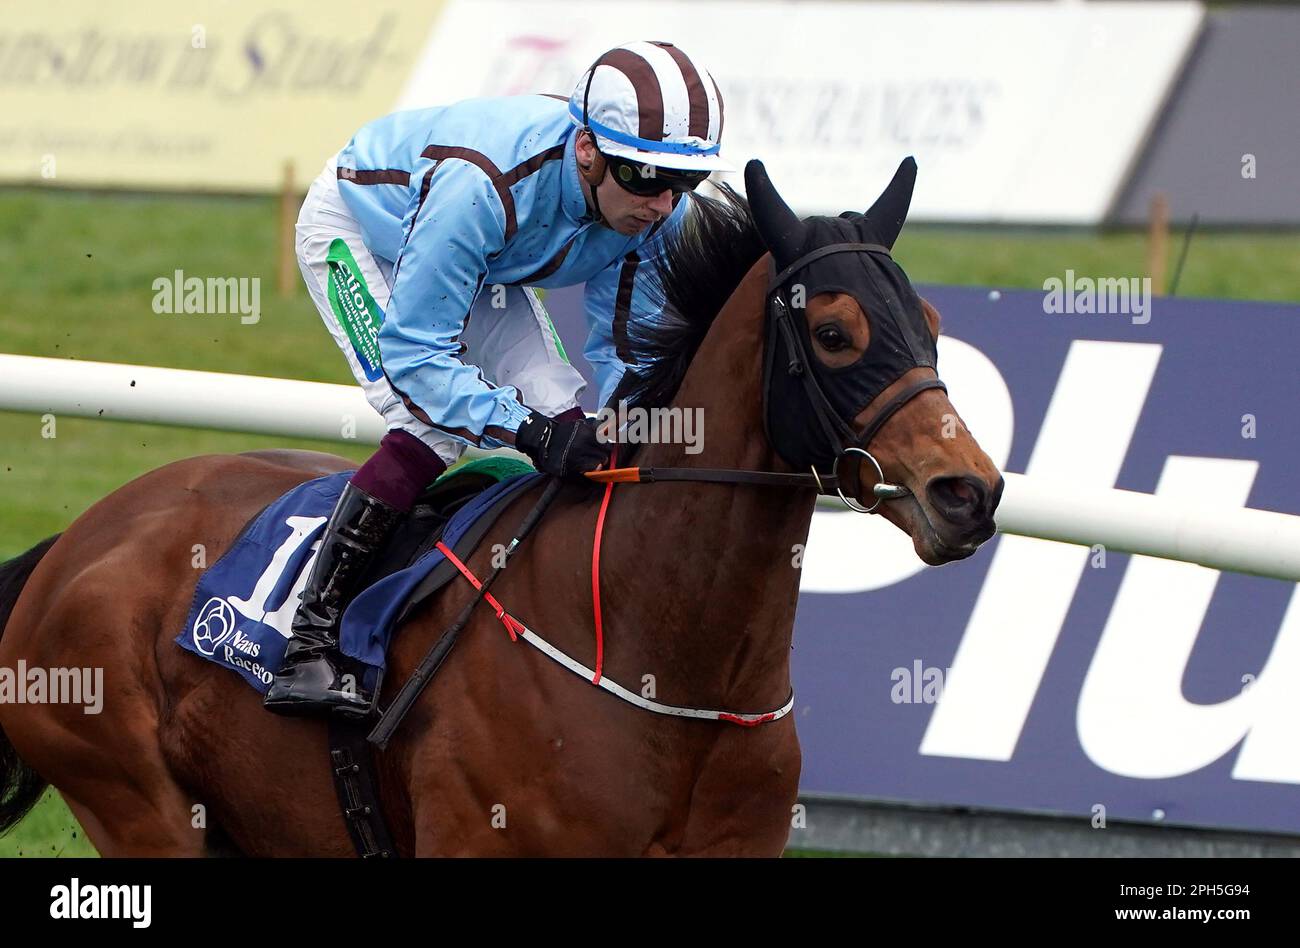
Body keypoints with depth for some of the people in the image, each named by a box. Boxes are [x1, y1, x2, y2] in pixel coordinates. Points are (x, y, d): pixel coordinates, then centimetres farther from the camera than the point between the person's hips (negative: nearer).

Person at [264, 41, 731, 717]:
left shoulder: (659, 212, -25)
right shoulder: (480, 186, -45)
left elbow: (627, 345, -10)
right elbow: (412, 350, -40)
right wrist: (525, 429, -49)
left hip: (482, 264, 7)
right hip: (355, 227, -7)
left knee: (563, 421, -7)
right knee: (430, 430, -25)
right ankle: (307, 646, -24)